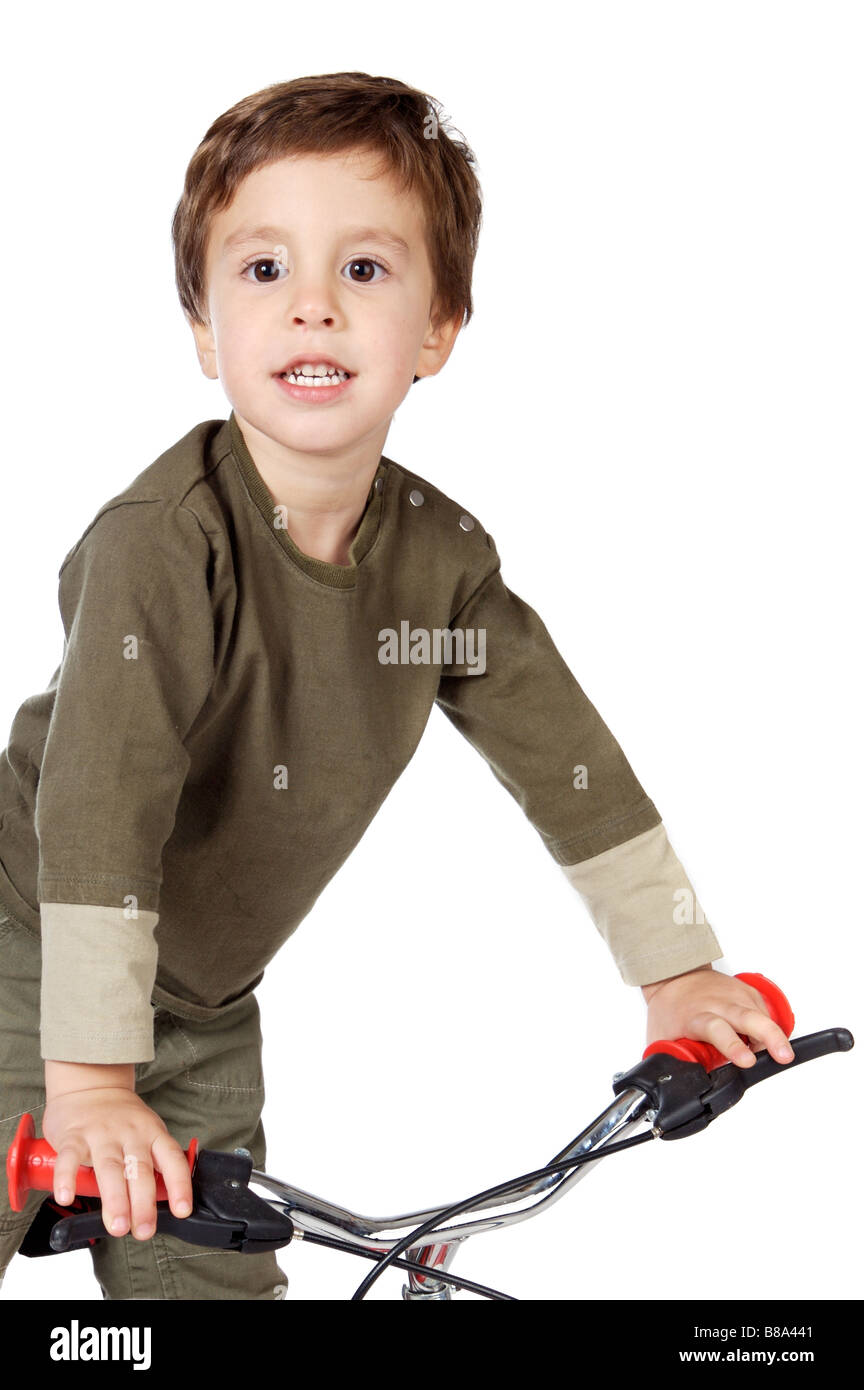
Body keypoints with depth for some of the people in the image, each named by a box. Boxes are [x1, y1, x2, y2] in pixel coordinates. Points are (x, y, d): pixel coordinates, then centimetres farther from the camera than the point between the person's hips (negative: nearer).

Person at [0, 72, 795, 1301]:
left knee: (216, 1270, 8)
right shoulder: (163, 540, -29)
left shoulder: (444, 557, -11)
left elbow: (566, 757, -3)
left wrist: (678, 973, -1)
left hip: (208, 1006, 5)